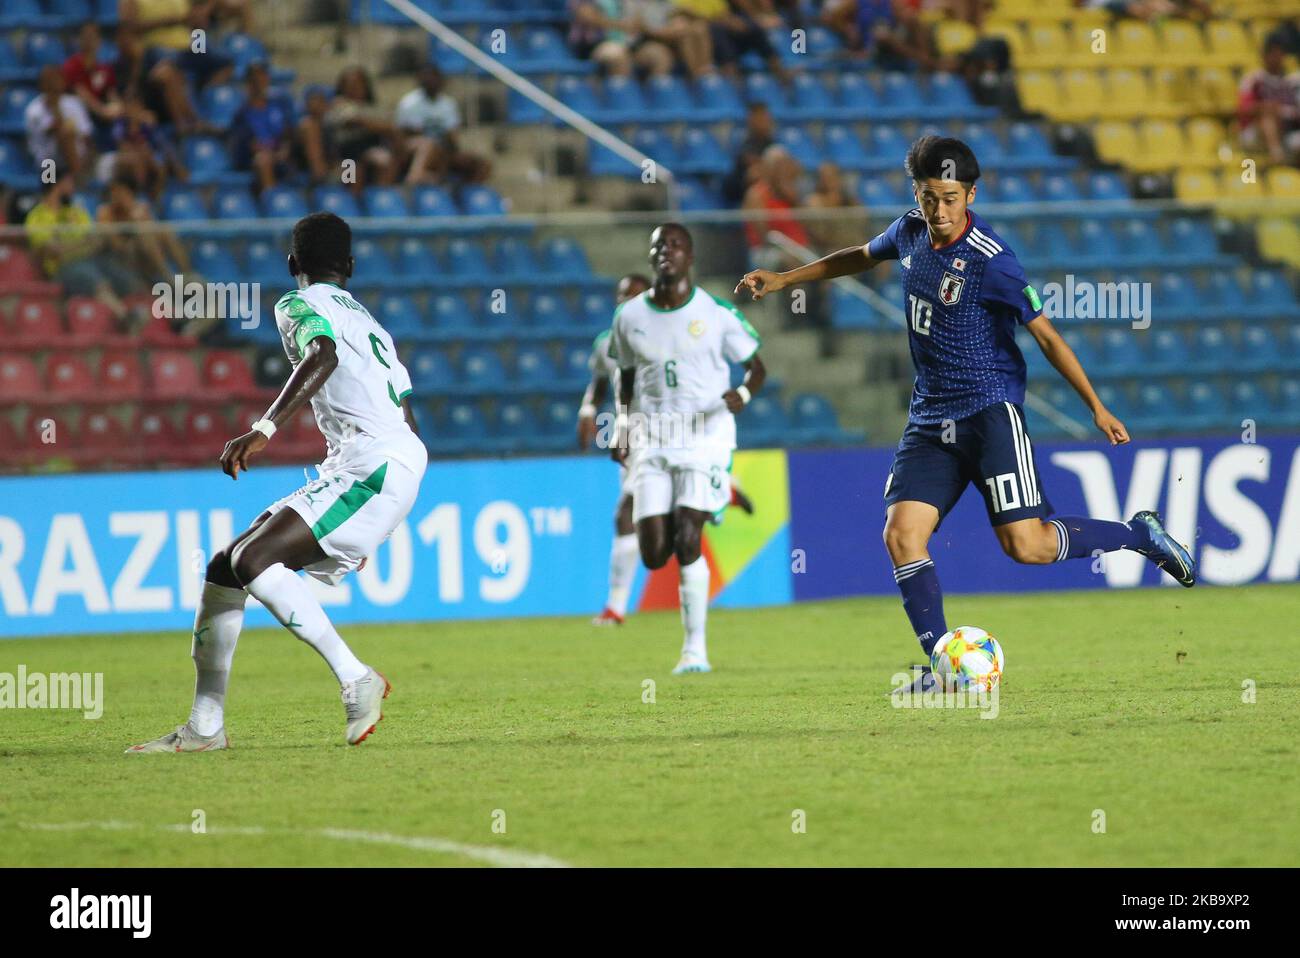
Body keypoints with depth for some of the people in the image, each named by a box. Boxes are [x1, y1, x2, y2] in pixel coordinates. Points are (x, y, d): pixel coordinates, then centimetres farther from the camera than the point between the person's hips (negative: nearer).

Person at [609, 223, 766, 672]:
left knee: (687, 540, -16)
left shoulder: (716, 313, -4)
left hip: (705, 436, -3)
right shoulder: (629, 316, 5)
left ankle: (695, 648, -6)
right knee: (654, 554, -6)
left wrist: (743, 393, -16)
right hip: (653, 440, 3)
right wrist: (623, 425, 6)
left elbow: (756, 367, 5)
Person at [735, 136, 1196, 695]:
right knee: (901, 534, -11)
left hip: (990, 408, -6)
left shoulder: (991, 262, -16)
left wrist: (1097, 407, -11)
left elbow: (1046, 336, -10)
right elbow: (863, 256, 27)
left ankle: (1140, 534, 9)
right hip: (931, 416, 6)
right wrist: (783, 280, 27)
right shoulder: (912, 231, 4)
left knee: (1026, 544, -15)